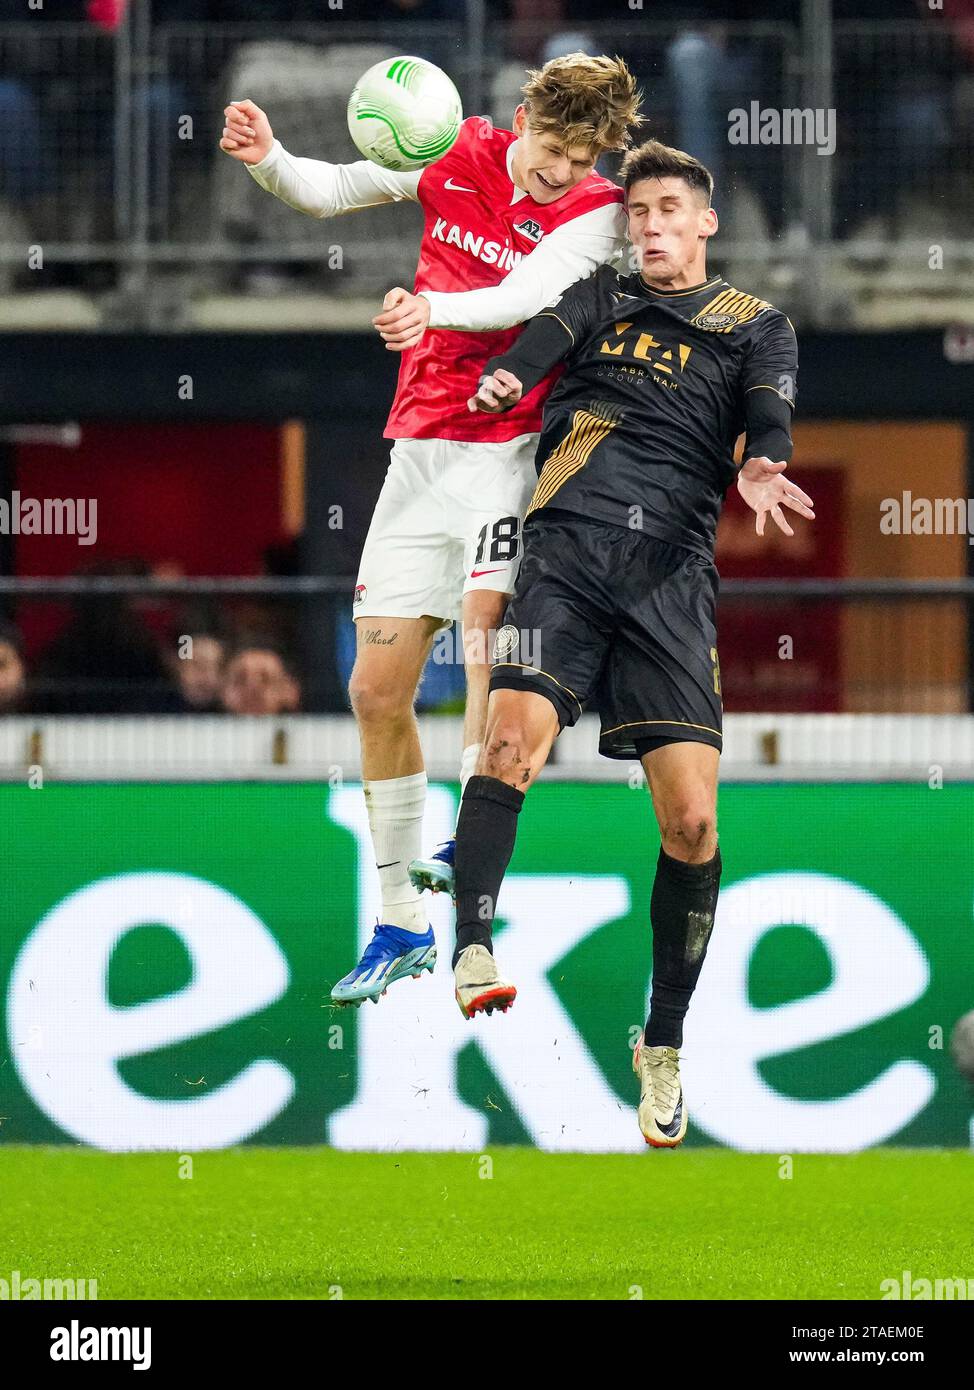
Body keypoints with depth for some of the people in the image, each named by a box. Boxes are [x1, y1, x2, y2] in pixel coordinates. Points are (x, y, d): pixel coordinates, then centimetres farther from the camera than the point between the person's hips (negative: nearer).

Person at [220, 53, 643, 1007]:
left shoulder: (597, 212, -6)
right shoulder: (458, 153, 6)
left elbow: (525, 295, -23)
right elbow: (328, 192, 16)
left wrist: (434, 309, -41)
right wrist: (267, 161, -5)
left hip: (509, 450, -4)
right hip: (418, 453, 4)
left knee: (487, 628, -31)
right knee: (376, 689, 4)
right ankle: (400, 928, 13)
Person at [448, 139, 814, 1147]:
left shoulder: (756, 324, 18)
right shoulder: (603, 295, 21)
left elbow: (769, 402, -1)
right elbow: (551, 333, -1)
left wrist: (762, 465, -25)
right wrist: (506, 379, -25)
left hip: (671, 569, 0)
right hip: (567, 545, 0)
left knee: (691, 816, -8)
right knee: (515, 733, -26)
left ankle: (664, 1045, 5)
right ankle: (473, 953, -33)